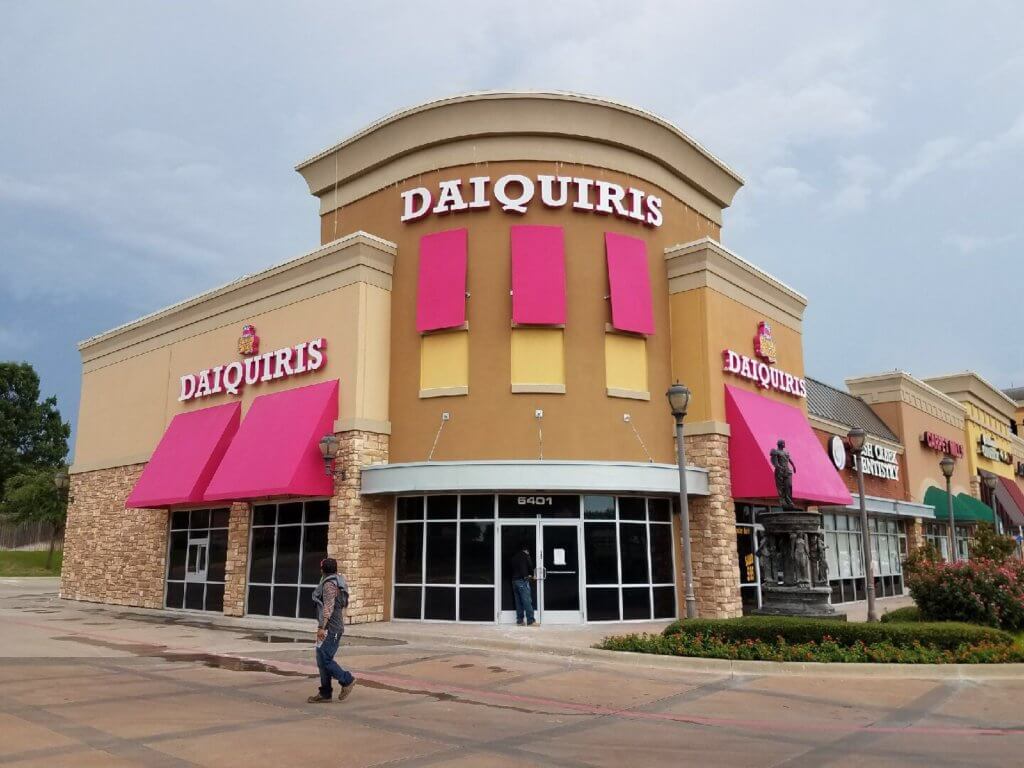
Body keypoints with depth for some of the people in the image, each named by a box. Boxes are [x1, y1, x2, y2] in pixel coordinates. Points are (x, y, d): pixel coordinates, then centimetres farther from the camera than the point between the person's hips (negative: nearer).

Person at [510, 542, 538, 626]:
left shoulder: (514, 557, 15)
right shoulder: (525, 555, -1)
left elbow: (512, 568, 15)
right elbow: (530, 566, 1)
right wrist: (531, 575, 18)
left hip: (514, 580, 6)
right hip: (523, 580, -6)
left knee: (518, 601, 8)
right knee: (527, 601, -7)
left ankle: (519, 621, 7)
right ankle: (530, 621, -10)